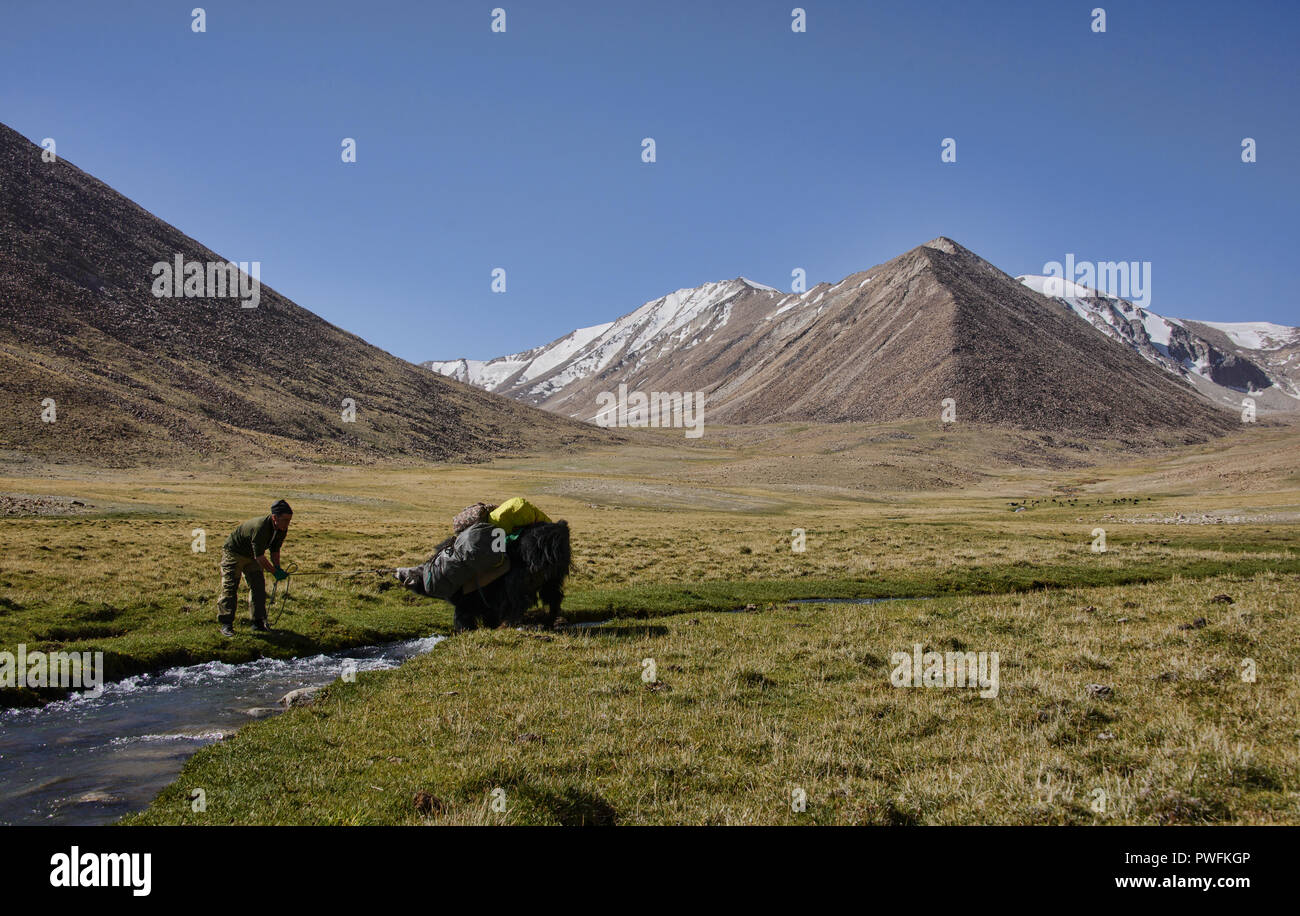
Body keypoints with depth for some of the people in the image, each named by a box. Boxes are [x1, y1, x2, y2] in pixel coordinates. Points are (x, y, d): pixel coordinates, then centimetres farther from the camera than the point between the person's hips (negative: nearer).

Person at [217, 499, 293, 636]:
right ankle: (226, 624, -9)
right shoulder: (260, 527, -38)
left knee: (258, 586, 2)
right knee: (230, 588, -11)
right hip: (233, 552, -8)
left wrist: (278, 568, -12)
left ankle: (258, 621, 8)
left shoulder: (282, 529, -12)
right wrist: (274, 572, -31)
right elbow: (259, 557, -34)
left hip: (252, 556, 8)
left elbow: (275, 550, 2)